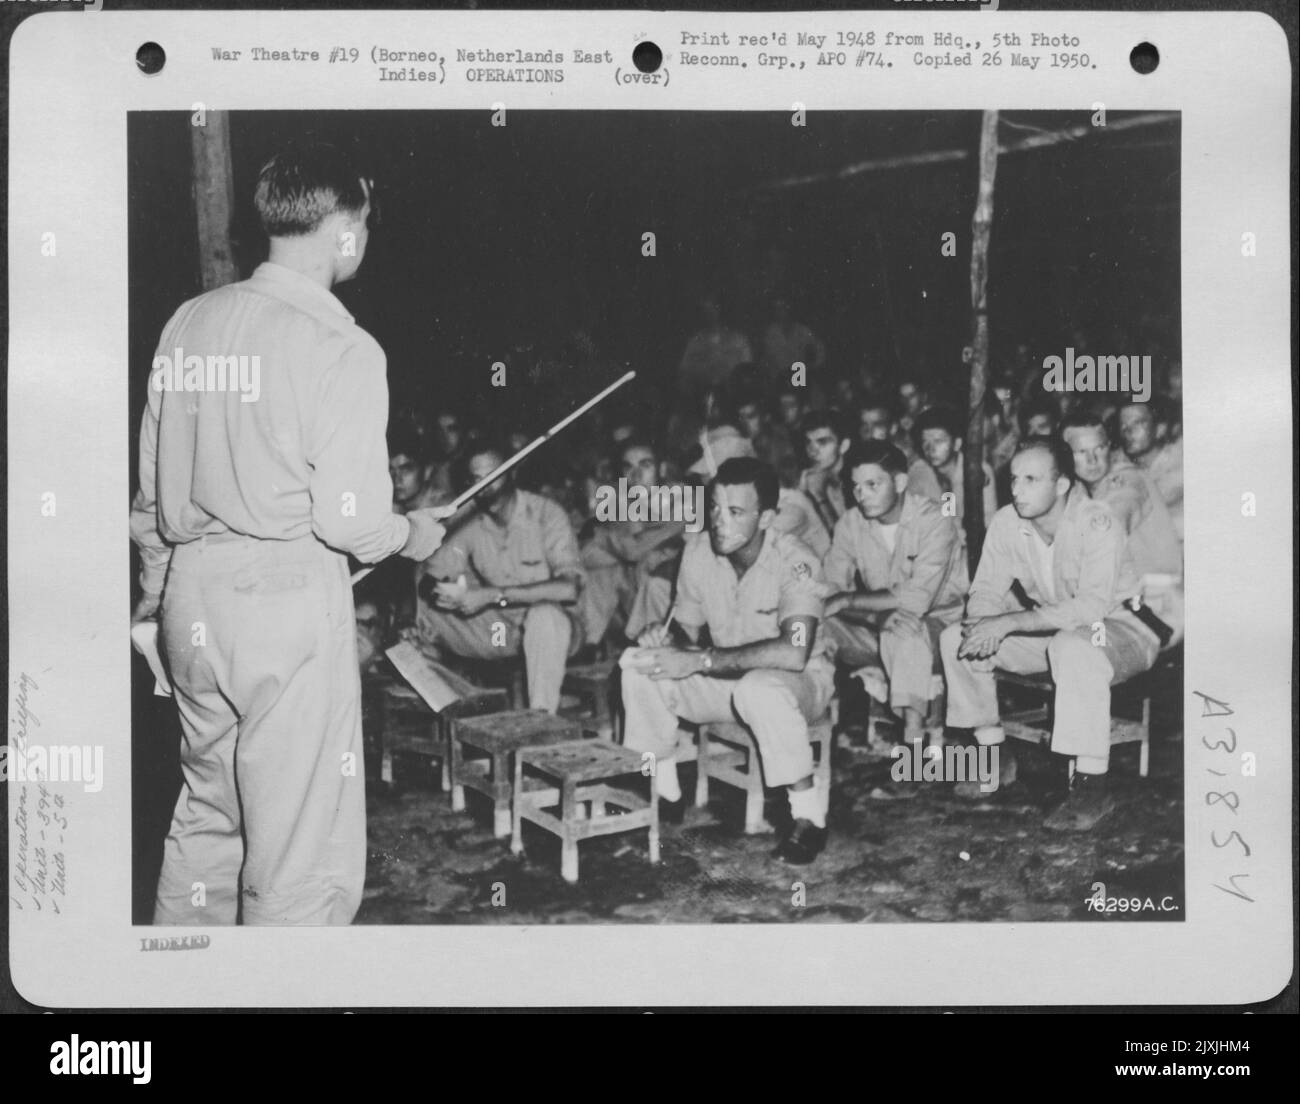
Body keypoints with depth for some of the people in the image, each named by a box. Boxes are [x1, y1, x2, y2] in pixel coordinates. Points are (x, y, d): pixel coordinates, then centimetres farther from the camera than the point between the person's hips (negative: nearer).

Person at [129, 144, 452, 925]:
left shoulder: (190, 322, 6)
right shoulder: (343, 349, -12)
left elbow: (152, 486, 13)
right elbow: (349, 522, -14)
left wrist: (155, 591, 26)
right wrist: (414, 535, 7)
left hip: (193, 595, 7)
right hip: (289, 598, -7)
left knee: (205, 819, 21)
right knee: (302, 851, 3)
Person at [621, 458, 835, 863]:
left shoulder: (795, 563, -26)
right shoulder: (698, 553, -8)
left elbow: (794, 653, -40)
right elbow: (689, 628, 7)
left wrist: (699, 661, -39)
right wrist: (666, 640, -20)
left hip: (799, 682, -6)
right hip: (728, 679, 6)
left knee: (759, 687, -40)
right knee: (639, 664, -15)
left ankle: (809, 816, -22)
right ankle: (662, 793, 2)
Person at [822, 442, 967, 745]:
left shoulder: (934, 521, -17)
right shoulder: (850, 524, -2)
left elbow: (916, 600, -26)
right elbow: (830, 592, -9)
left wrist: (848, 600, -21)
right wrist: (876, 615, -27)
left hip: (936, 626, -5)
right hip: (876, 630, 5)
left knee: (904, 627, -38)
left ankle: (913, 732, -39)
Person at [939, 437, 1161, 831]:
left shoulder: (1097, 524, -26)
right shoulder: (1006, 523, -8)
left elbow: (1090, 608, -37)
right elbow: (986, 591, -2)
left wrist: (1008, 622, -40)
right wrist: (984, 627, -27)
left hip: (1119, 628, -7)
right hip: (1050, 632, 7)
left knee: (1074, 647, -41)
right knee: (956, 639, -7)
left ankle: (1092, 785, -32)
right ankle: (996, 756, 7)